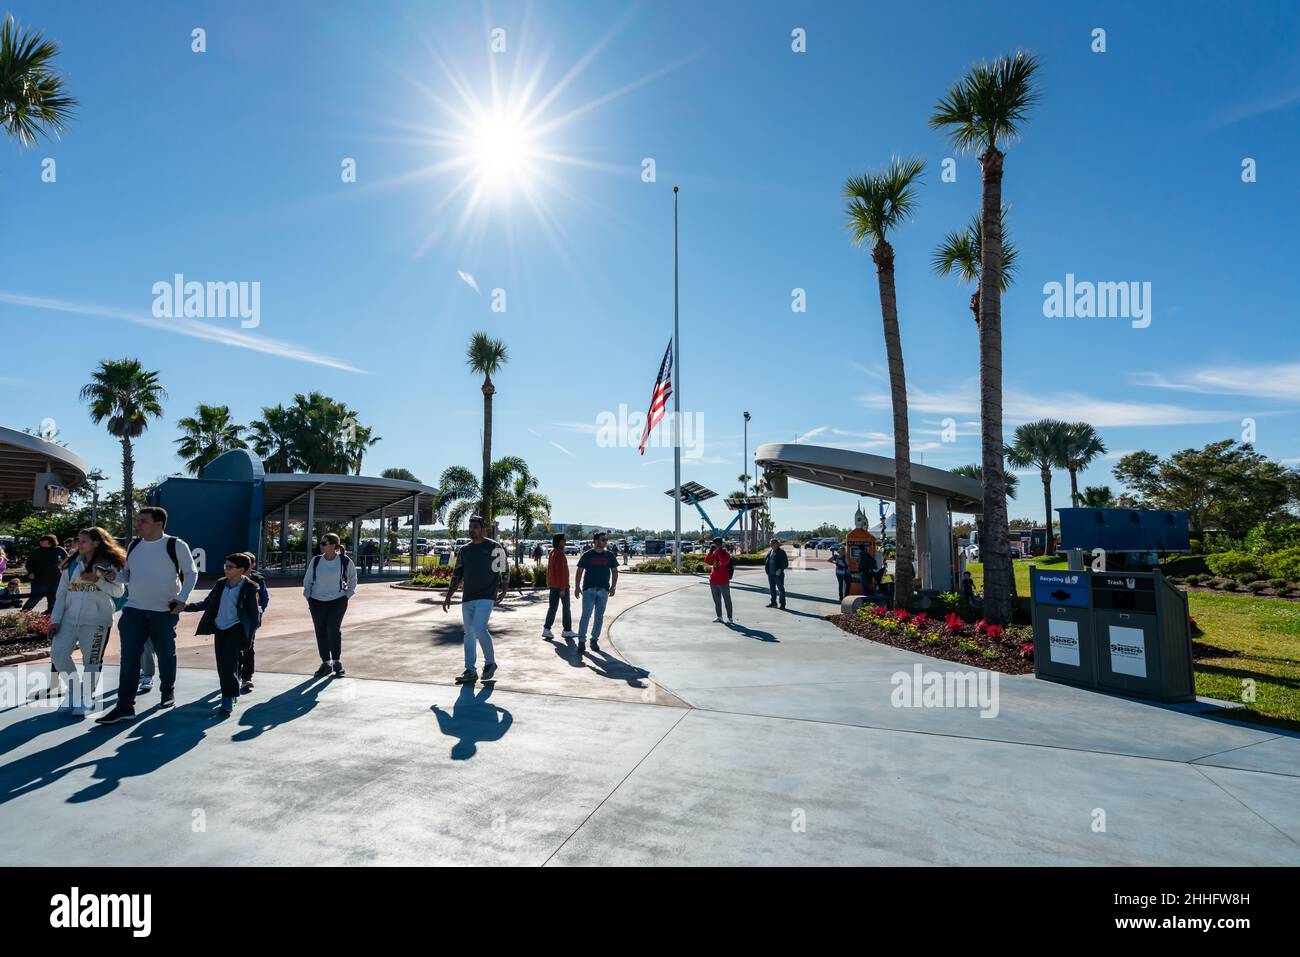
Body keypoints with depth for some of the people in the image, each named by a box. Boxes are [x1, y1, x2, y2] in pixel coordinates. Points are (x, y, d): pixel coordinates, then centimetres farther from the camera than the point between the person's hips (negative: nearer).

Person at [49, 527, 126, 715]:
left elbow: (118, 591, -5)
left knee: (91, 659, 3)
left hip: (97, 620, -4)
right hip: (69, 617, 4)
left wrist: (97, 579, -18)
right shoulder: (72, 564, 9)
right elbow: (61, 593, 8)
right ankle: (74, 689, 18)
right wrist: (55, 620, 1)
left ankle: (86, 697, 20)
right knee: (57, 653, -5)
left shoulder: (109, 565, -1)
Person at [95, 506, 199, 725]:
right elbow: (127, 574, 17)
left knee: (166, 655, 10)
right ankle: (124, 707, 2)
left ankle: (168, 693, 32)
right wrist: (114, 575, -5)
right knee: (129, 658, -2)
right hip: (133, 610, 4)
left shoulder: (176, 545, -7)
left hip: (164, 613, -4)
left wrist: (182, 600, -10)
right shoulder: (134, 545, 8)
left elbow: (191, 573, -2)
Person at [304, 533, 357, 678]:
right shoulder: (316, 560, -3)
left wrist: (347, 595, 4)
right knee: (320, 632, 6)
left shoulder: (345, 561, -7)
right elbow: (307, 580, 11)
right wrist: (308, 597, 5)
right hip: (317, 602, 3)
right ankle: (326, 663, 18)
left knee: (334, 631, -7)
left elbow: (352, 579, 10)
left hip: (337, 601, -3)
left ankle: (336, 662, 10)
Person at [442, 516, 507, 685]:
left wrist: (503, 591, 4)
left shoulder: (494, 547, -3)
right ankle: (470, 671, 15)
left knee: (479, 629, -17)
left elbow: (505, 569, 5)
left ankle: (490, 662, 4)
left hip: (486, 596, -6)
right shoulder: (464, 550, 11)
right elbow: (456, 575, 15)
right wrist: (448, 597, 10)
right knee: (469, 633, 7)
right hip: (467, 598, 6)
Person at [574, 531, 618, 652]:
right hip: (589, 589, -3)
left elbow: (614, 571, 12)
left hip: (603, 590, 3)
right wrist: (577, 587, -5)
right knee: (586, 615, -6)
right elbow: (580, 571, 1)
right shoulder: (587, 555, -1)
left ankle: (594, 640, 21)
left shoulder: (610, 555, 7)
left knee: (599, 616, 9)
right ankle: (581, 641, -1)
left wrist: (613, 587, 2)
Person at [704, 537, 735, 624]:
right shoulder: (713, 553, 9)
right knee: (716, 599, 13)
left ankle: (730, 618, 2)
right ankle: (719, 616, 23)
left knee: (727, 599, -1)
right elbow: (707, 562, -1)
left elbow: (724, 562, -25)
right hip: (713, 580, 6)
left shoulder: (726, 553, -7)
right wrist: (710, 551, -9)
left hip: (723, 581, -6)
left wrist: (719, 551, -21)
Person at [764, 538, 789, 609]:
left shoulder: (781, 552, -9)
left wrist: (780, 569, -22)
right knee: (772, 588, 13)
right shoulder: (770, 551, 10)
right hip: (770, 574, 7)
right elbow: (766, 560, 22)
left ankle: (783, 604, 10)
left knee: (781, 588, 2)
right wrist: (765, 566, 5)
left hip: (778, 574, -7)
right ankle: (773, 602, 23)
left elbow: (785, 563, -11)